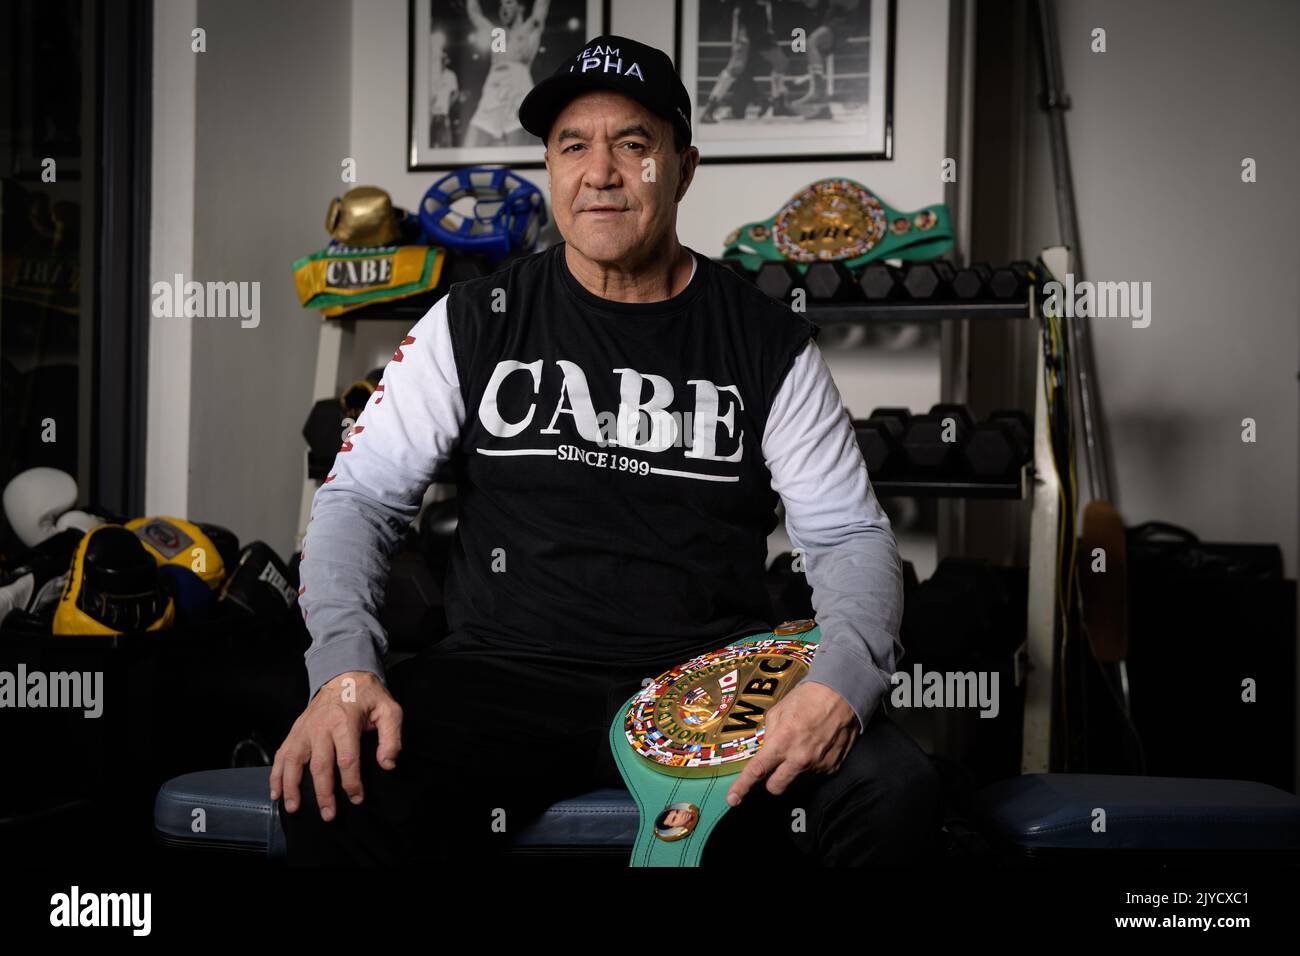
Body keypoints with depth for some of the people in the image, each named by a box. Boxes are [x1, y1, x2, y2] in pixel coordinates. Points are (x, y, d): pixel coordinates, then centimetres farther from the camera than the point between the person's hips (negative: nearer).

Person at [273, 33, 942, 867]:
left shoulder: (767, 343, 5)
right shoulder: (476, 323, 6)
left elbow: (852, 535, 2)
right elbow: (361, 496, 3)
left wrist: (839, 685, -20)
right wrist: (345, 670, -16)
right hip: (509, 671, 0)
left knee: (895, 792, -27)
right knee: (331, 789, -28)